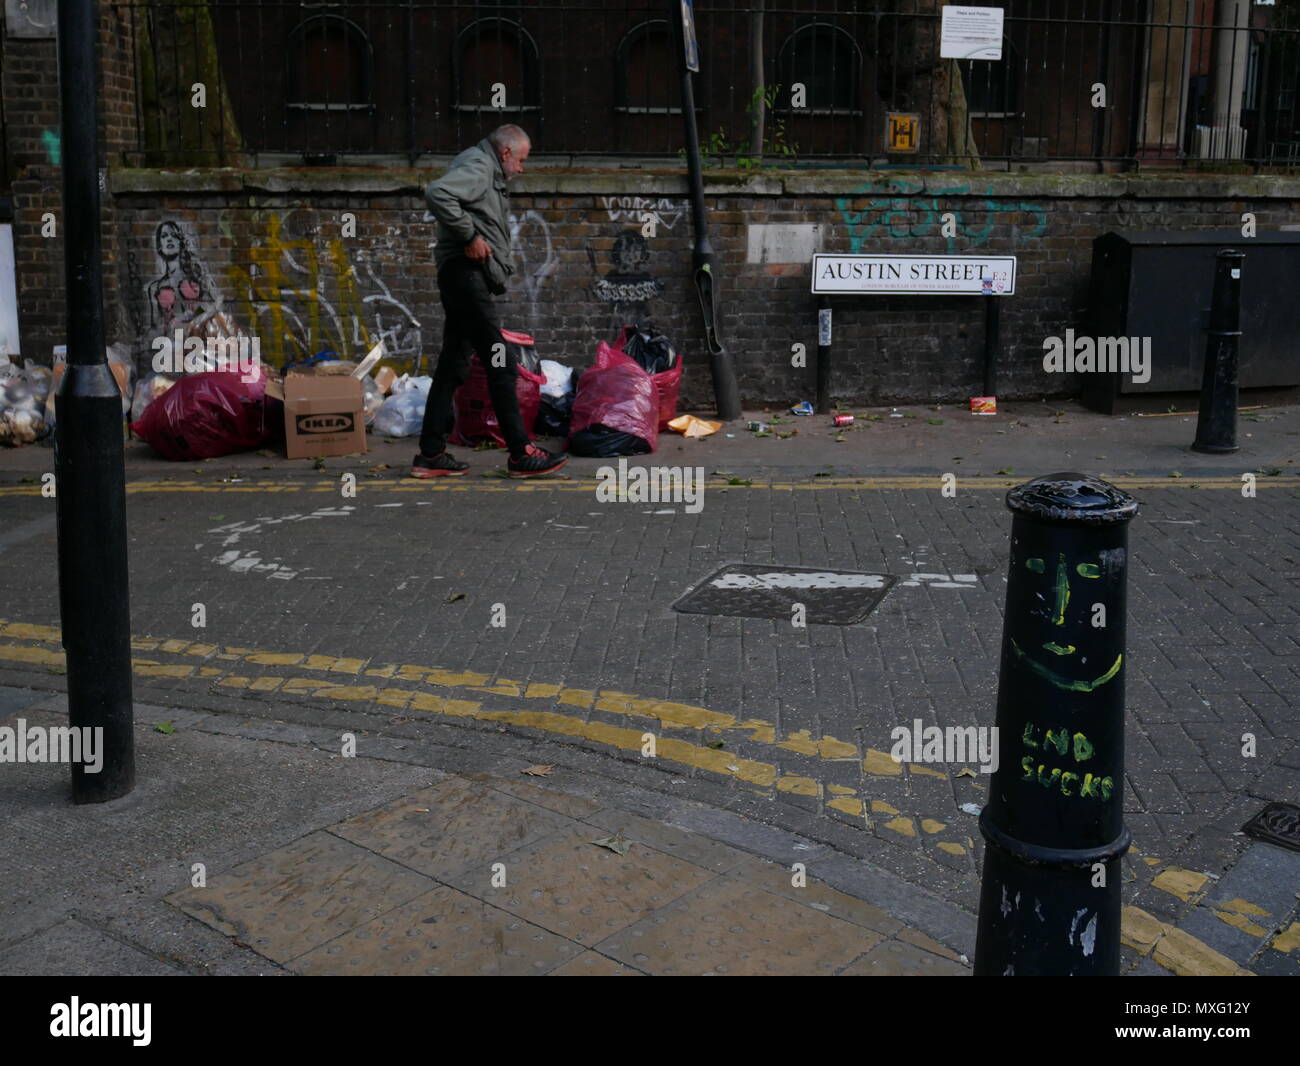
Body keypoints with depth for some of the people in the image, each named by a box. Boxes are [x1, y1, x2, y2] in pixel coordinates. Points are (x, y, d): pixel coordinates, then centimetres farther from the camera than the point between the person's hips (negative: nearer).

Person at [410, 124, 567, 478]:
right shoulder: (477, 166, -7)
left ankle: (431, 454, 11)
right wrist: (469, 236, -20)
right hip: (465, 272, -11)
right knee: (500, 363, -10)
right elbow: (436, 192, -25)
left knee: (452, 367, 9)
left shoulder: (488, 173, 25)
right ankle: (521, 453, -8)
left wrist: (502, 264, 8)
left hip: (468, 276, 11)